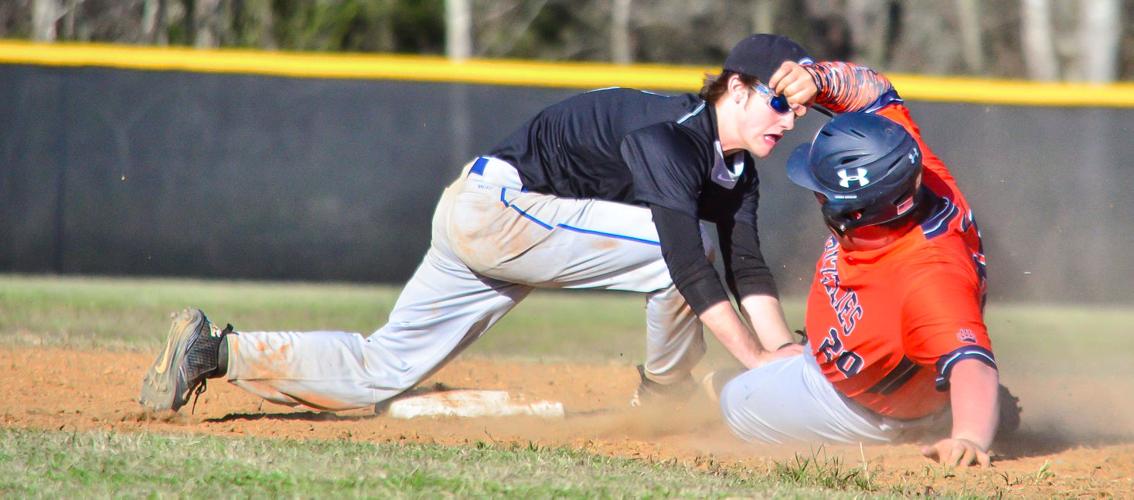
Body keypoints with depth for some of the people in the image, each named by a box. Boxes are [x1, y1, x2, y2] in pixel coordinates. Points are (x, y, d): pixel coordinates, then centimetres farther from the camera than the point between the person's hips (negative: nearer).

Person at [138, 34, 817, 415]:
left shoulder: (736, 167, 7)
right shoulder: (672, 134, -23)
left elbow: (748, 270, 4)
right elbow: (689, 265, -30)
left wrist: (784, 349, -11)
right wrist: (757, 360, -31)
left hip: (481, 218, 9)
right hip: (495, 208, -9)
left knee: (378, 375, 7)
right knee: (681, 238, -18)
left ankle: (216, 352, 7)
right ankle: (662, 401, -2)